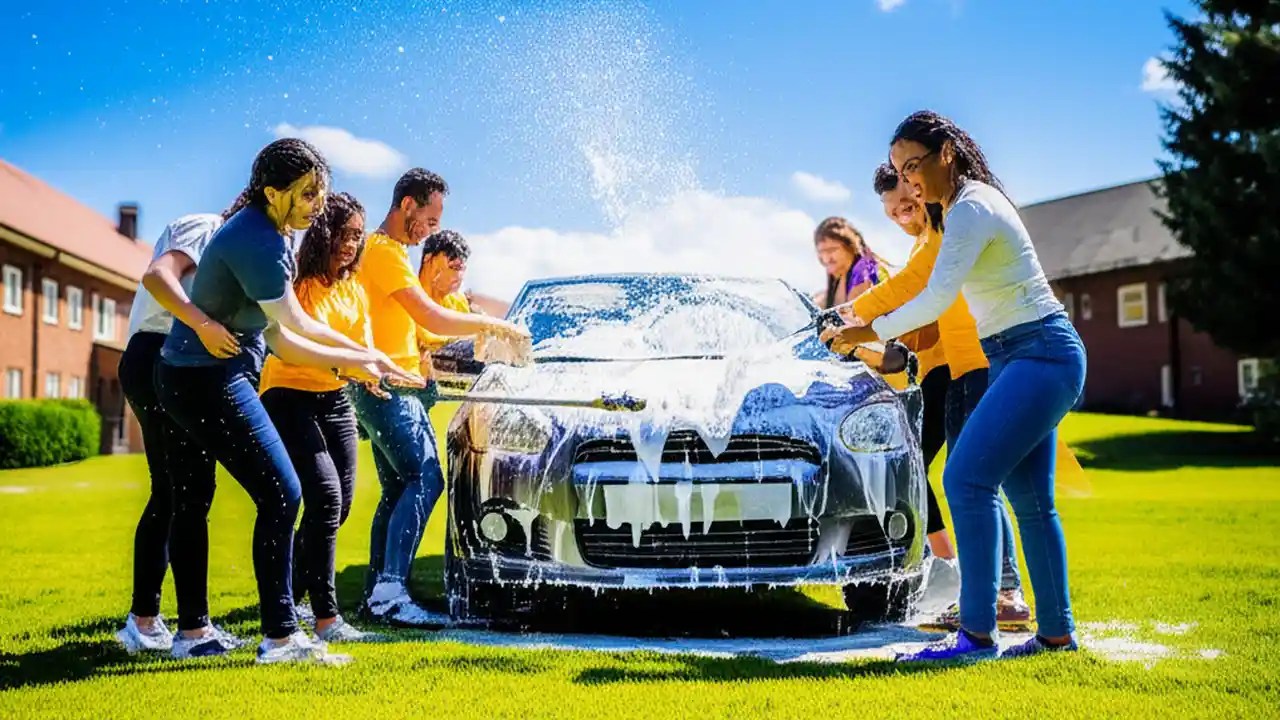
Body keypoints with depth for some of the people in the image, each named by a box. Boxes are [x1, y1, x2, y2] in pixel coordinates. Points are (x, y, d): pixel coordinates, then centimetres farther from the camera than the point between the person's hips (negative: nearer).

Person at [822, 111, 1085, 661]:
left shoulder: (970, 209, -15)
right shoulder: (969, 205, 16)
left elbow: (937, 298, -21)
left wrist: (870, 333, -13)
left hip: (1040, 353, -11)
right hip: (1016, 357, 11)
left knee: (967, 477, -18)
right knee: (1027, 497, 10)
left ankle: (977, 633, -18)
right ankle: (1057, 631, 15)